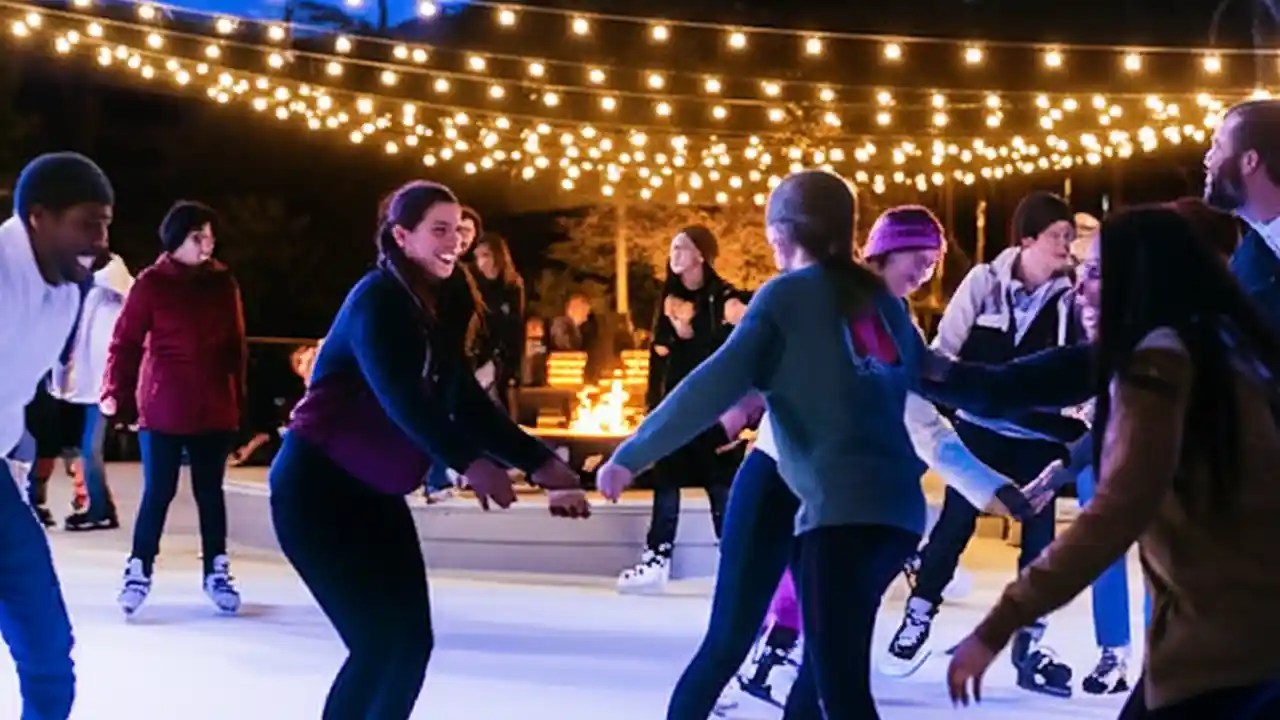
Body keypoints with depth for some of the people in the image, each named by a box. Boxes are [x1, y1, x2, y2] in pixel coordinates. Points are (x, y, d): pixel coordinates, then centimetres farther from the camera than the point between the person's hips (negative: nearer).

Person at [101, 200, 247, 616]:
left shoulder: (224, 284, 6)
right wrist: (115, 392, -11)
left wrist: (239, 397, 9)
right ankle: (139, 572, 10)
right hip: (163, 409, -3)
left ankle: (217, 572, 19)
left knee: (210, 491, 11)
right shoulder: (152, 283, -4)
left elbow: (236, 345, 10)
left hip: (215, 408, 3)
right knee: (158, 492, -1)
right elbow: (126, 341, -5)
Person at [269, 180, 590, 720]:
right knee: (380, 643, -12)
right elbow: (399, 396, -31)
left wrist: (539, 462, -6)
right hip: (317, 488, -8)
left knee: (411, 640, 3)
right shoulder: (376, 300, -16)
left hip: (375, 492, 8)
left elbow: (467, 403, 5)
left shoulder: (435, 313, 9)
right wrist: (469, 463, -44)